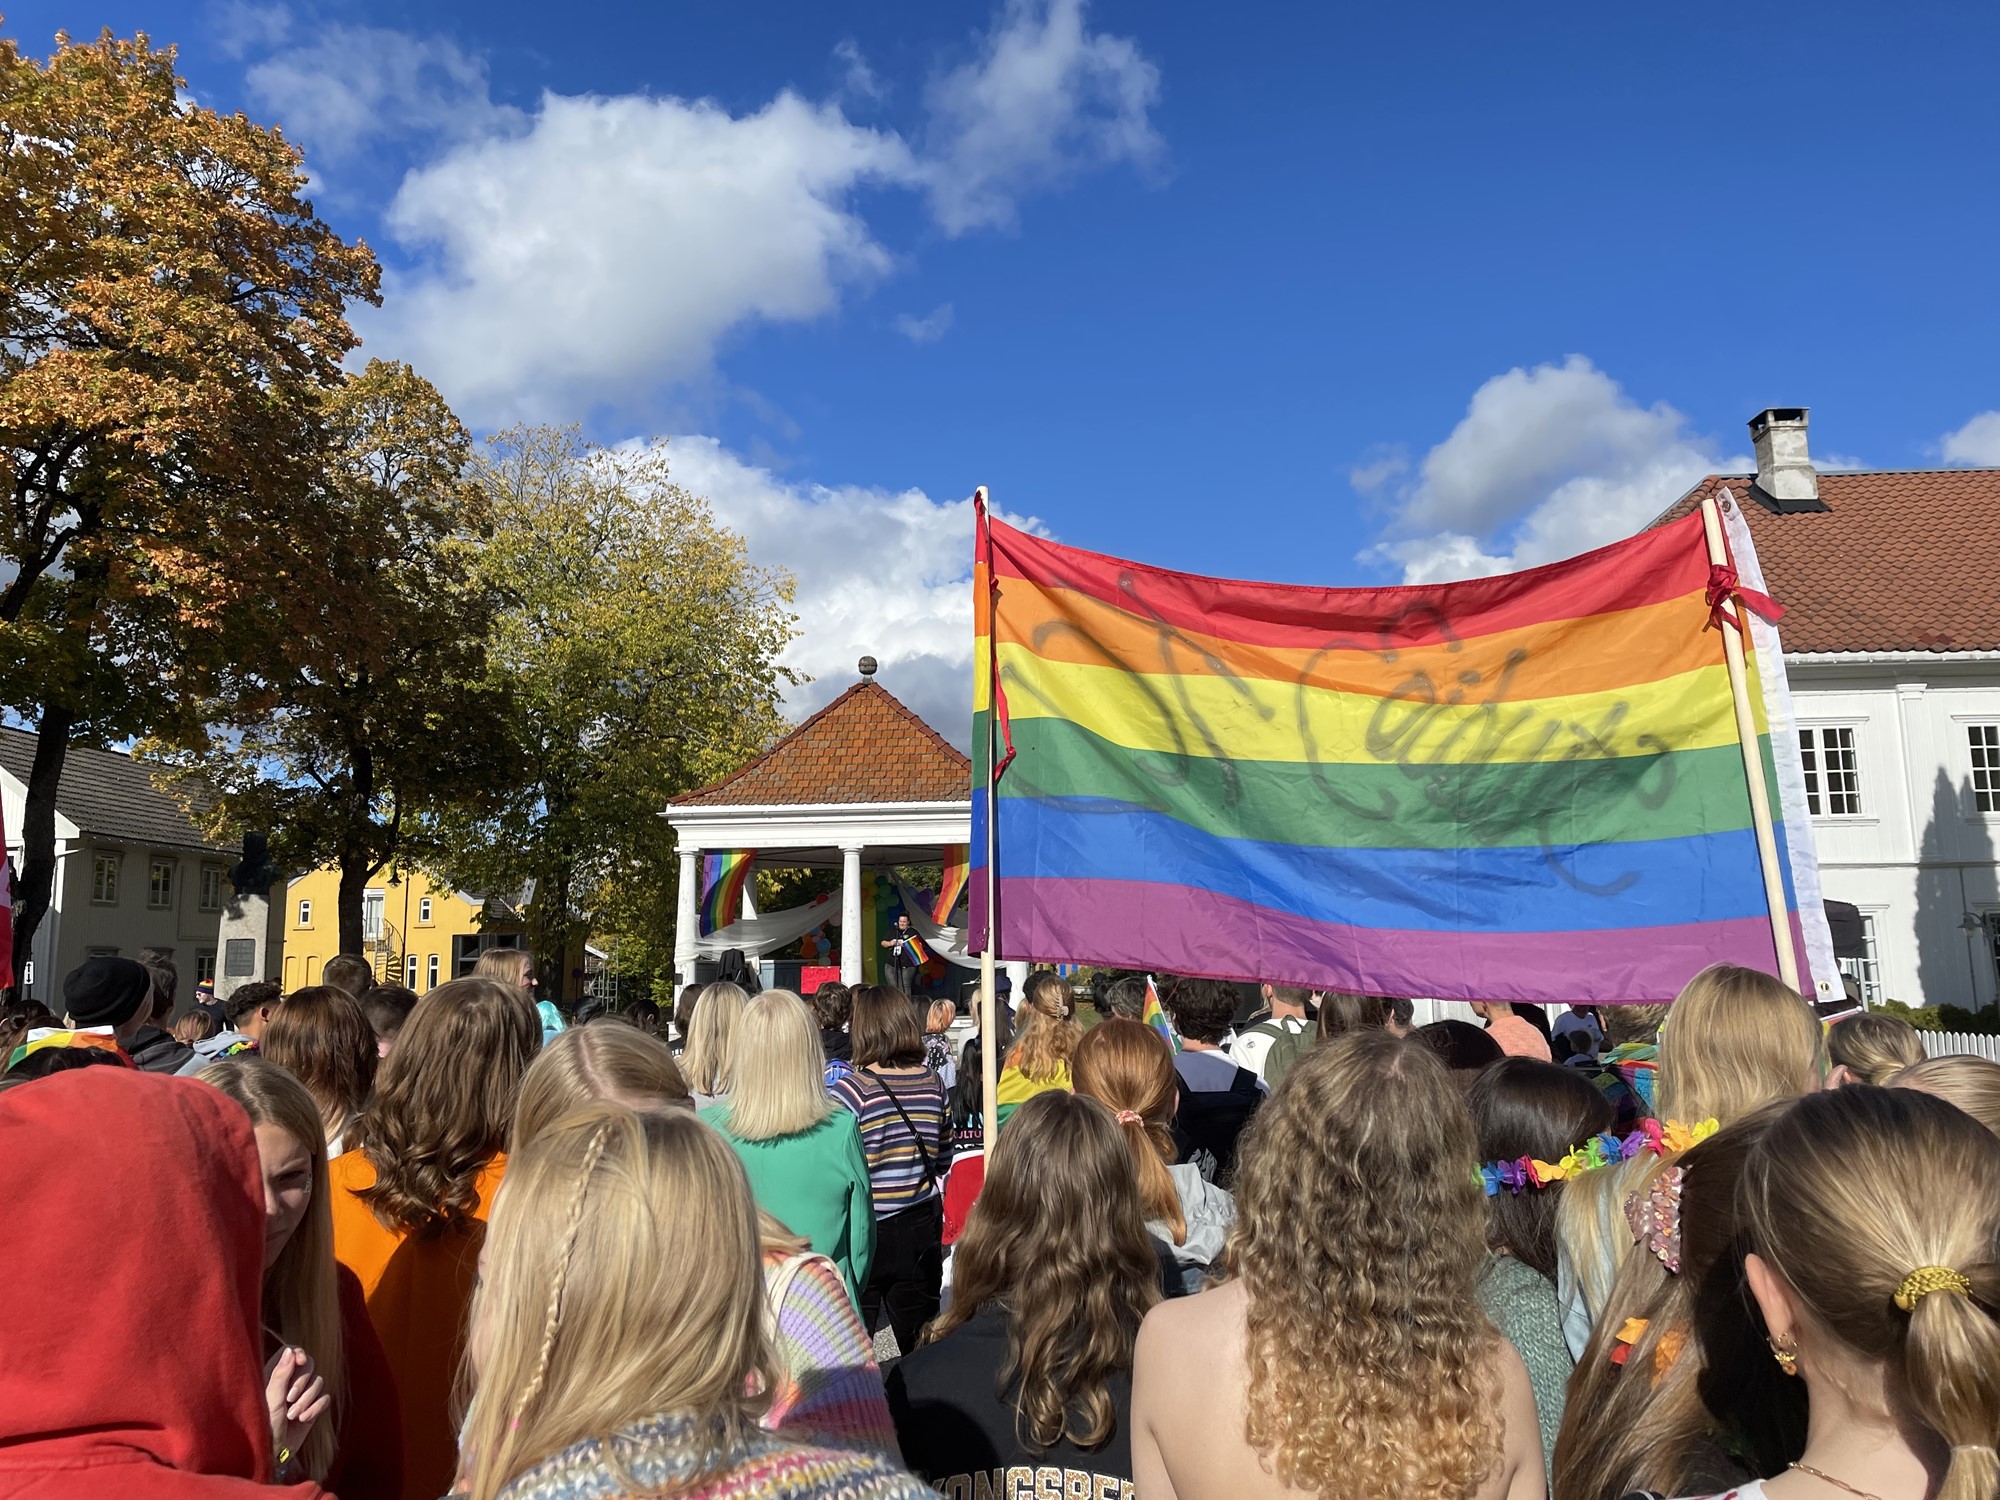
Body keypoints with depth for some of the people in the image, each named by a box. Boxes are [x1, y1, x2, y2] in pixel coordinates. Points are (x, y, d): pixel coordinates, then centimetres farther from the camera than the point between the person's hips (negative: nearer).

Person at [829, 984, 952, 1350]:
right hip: (920, 1230, 4)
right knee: (922, 1343, 16)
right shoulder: (933, 1083, -3)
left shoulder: (850, 1090, -17)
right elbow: (943, 1157, 8)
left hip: (863, 1231, -4)